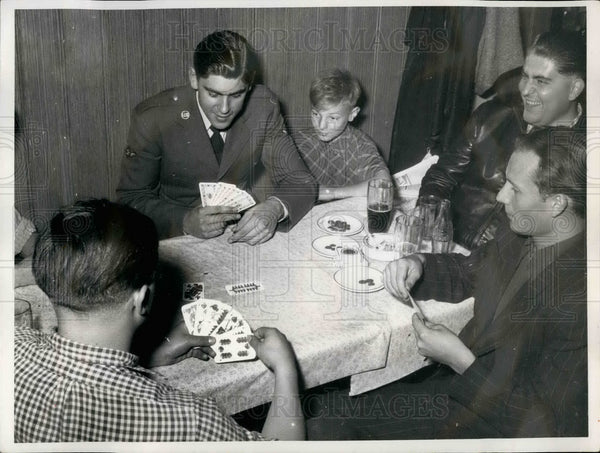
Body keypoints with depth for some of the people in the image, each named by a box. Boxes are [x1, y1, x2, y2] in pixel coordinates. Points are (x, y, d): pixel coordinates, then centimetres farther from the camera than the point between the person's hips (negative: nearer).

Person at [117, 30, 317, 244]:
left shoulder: (264, 106, -9)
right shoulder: (152, 118, -15)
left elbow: (301, 182, -5)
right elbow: (131, 198, -8)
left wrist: (274, 208, -28)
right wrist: (186, 221, -26)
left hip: (239, 236, 1)